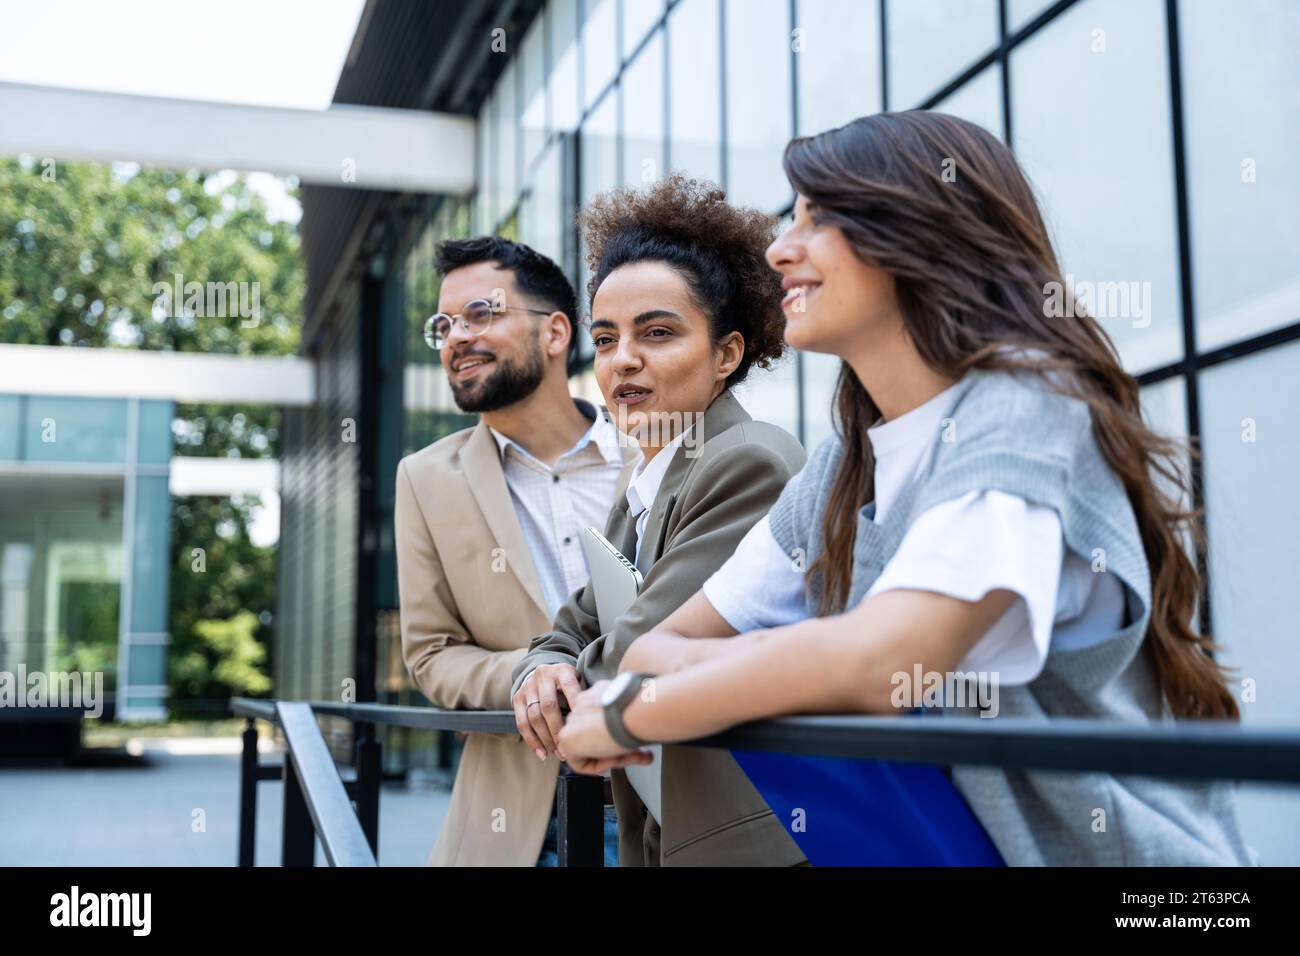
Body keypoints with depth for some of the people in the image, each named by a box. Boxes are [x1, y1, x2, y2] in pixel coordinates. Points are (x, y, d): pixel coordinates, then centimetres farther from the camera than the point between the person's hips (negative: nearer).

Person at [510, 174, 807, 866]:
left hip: (749, 840, -8)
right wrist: (542, 670, -10)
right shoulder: (641, 495, 12)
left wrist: (557, 689, -2)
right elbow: (574, 628, 13)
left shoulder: (750, 464, -18)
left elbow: (642, 656, -22)